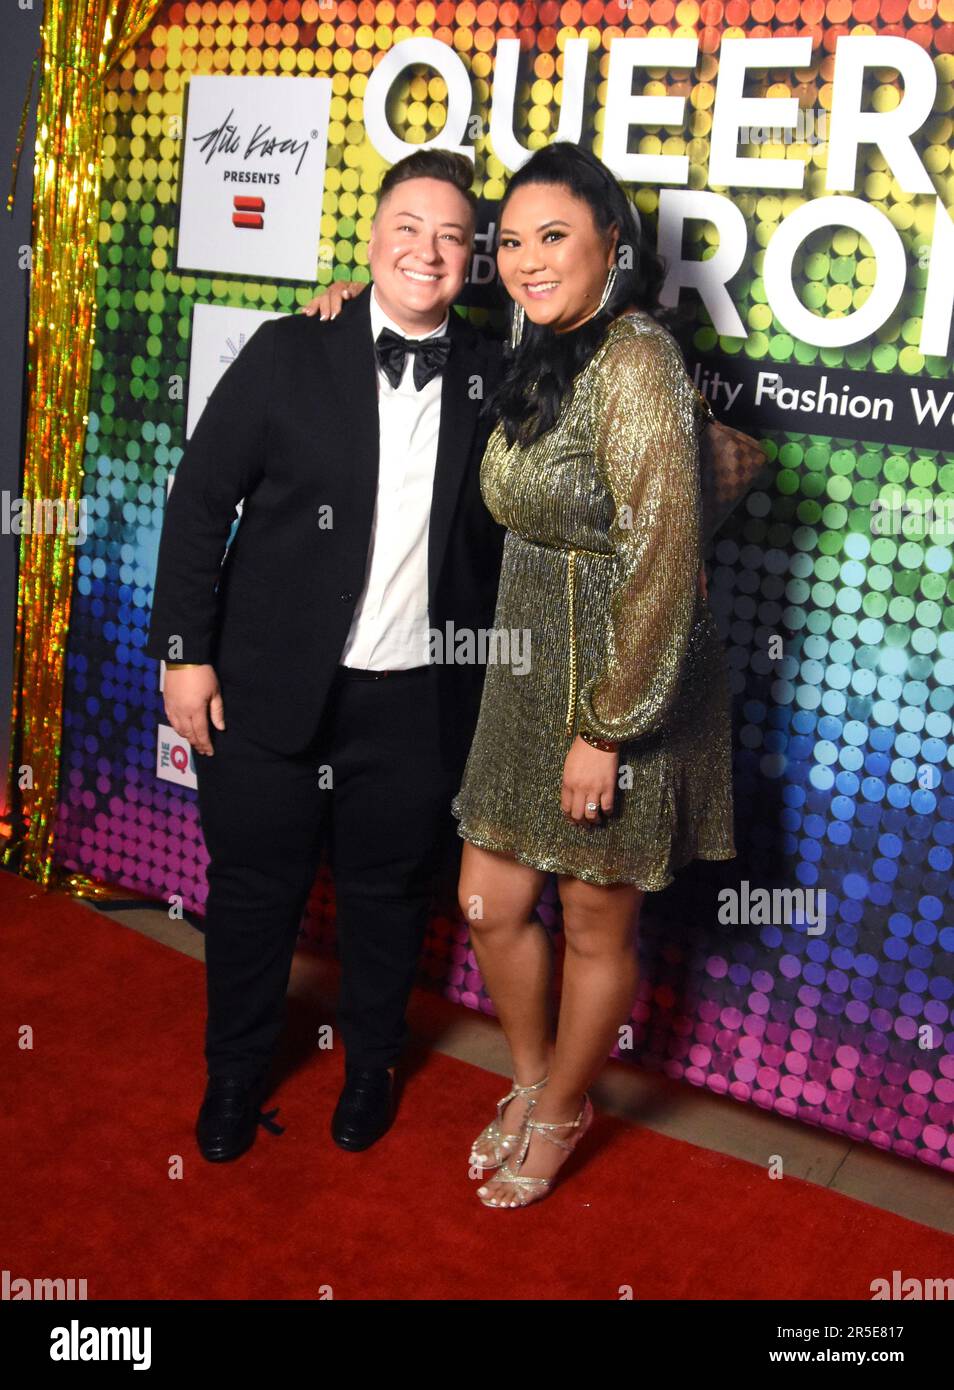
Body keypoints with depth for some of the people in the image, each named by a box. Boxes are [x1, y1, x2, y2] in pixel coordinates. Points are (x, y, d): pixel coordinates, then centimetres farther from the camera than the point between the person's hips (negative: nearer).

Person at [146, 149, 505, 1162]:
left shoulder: (491, 379, 3)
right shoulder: (288, 355, -3)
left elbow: (507, 529, 8)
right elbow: (200, 500, -3)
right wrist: (186, 651, -7)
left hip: (416, 701, 2)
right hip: (271, 688, -1)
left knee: (389, 890, 15)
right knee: (254, 885, 12)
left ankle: (370, 1063, 40)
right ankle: (235, 1070, 36)